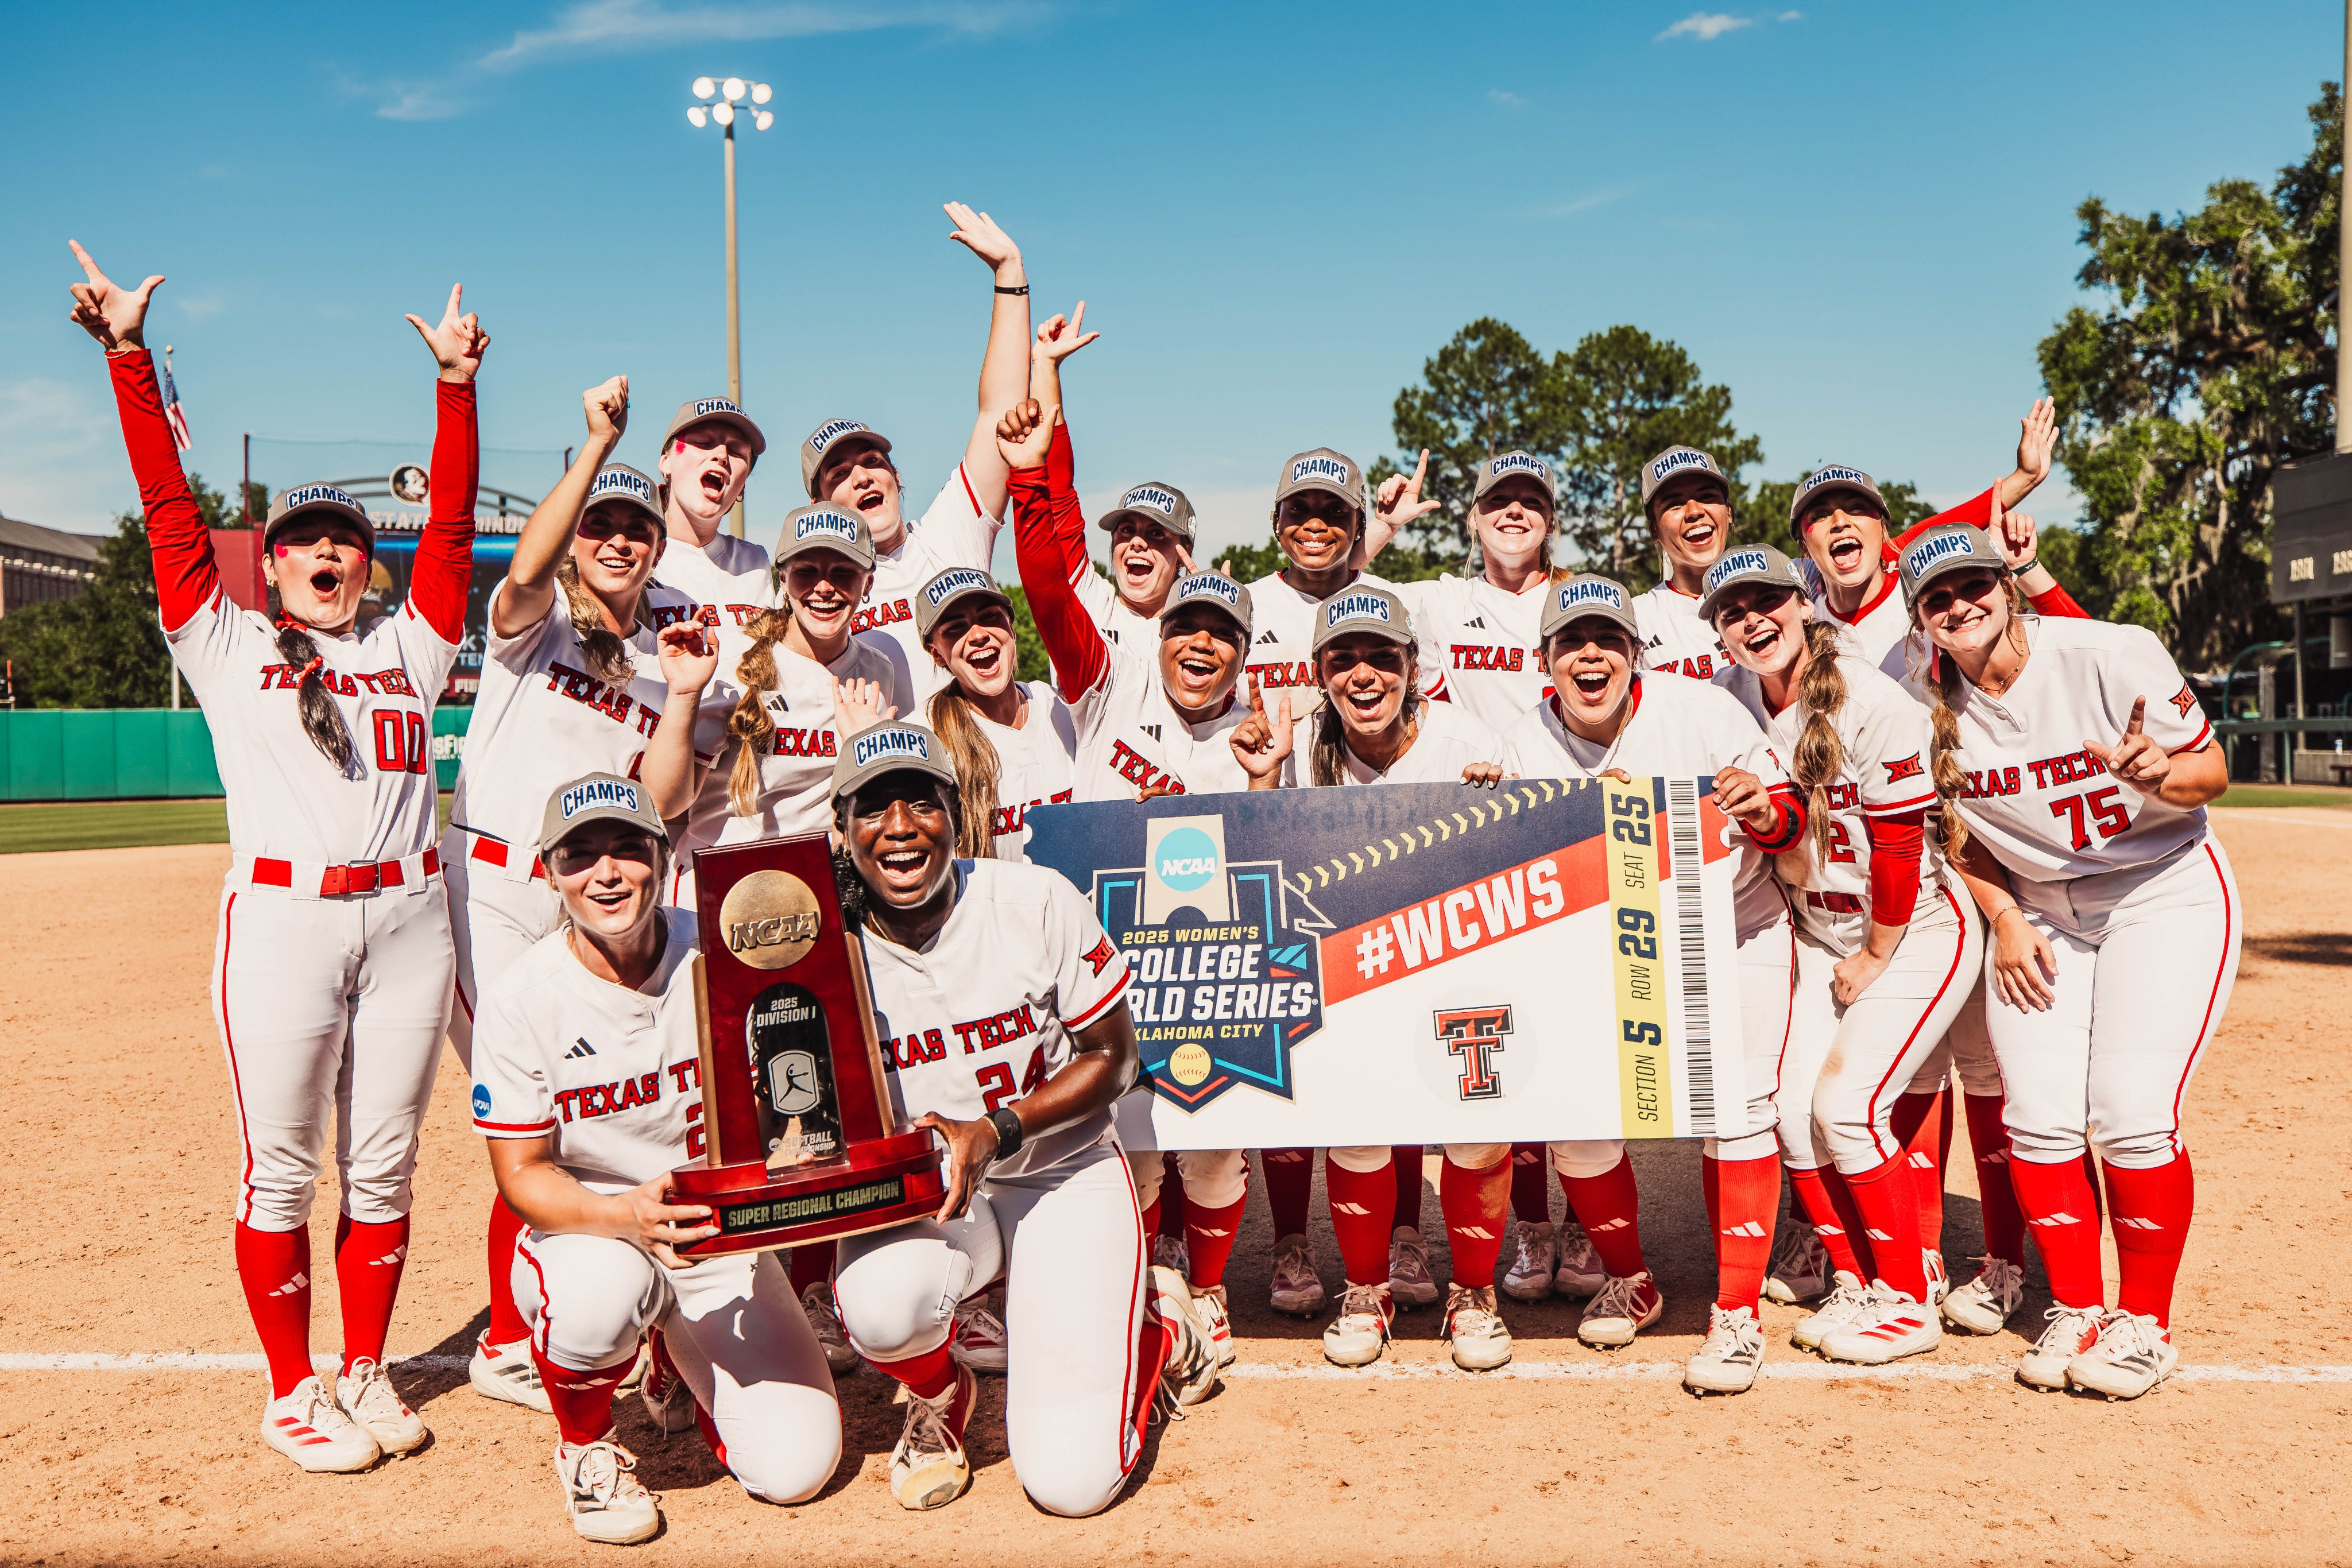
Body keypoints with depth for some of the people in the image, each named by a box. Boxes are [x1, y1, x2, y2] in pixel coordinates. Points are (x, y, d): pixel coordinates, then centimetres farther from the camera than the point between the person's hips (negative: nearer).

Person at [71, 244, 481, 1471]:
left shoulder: (408, 649, 15)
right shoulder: (226, 646, 11)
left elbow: (452, 522, 9)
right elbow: (168, 505, 4)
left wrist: (455, 386, 3)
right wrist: (129, 356, -1)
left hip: (406, 918, 2)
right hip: (279, 918, -2)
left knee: (383, 1167, 9)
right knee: (282, 1171, 3)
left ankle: (363, 1373, 23)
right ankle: (292, 1392, 16)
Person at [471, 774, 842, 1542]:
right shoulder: (519, 997, -14)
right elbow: (521, 1175, -12)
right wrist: (626, 1216, -32)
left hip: (726, 1239, 2)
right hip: (583, 1230, -2)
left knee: (793, 1469, -11)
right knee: (599, 1292, -39)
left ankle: (685, 1368, 24)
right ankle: (586, 1443, -3)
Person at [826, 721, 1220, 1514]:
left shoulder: (1036, 901, -13)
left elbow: (1112, 1056, -6)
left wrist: (995, 1132, -20)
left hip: (1064, 1173, -1)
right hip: (919, 1190, 2)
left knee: (1071, 1480, -11)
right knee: (878, 1301, -35)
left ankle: (1161, 1327, 23)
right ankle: (939, 1396, 4)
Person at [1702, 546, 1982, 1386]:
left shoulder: (1874, 703, -23)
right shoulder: (1736, 701, -5)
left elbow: (1900, 849, -18)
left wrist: (1875, 957, -12)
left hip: (1918, 928, -6)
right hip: (1818, 930, 6)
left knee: (1847, 1103, -13)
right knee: (1792, 1106, -1)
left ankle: (1909, 1302, 5)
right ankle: (1857, 1283, 18)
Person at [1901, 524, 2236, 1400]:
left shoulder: (2113, 656, -18)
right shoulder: (1932, 709, -7)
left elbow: (2212, 773, -12)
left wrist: (2159, 772, -34)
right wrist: (2005, 921, -5)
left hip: (2165, 893, -3)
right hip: (2038, 910, 4)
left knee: (2132, 1117, -13)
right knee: (2039, 1120, -4)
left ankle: (2144, 1321, 8)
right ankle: (2077, 1310, 17)